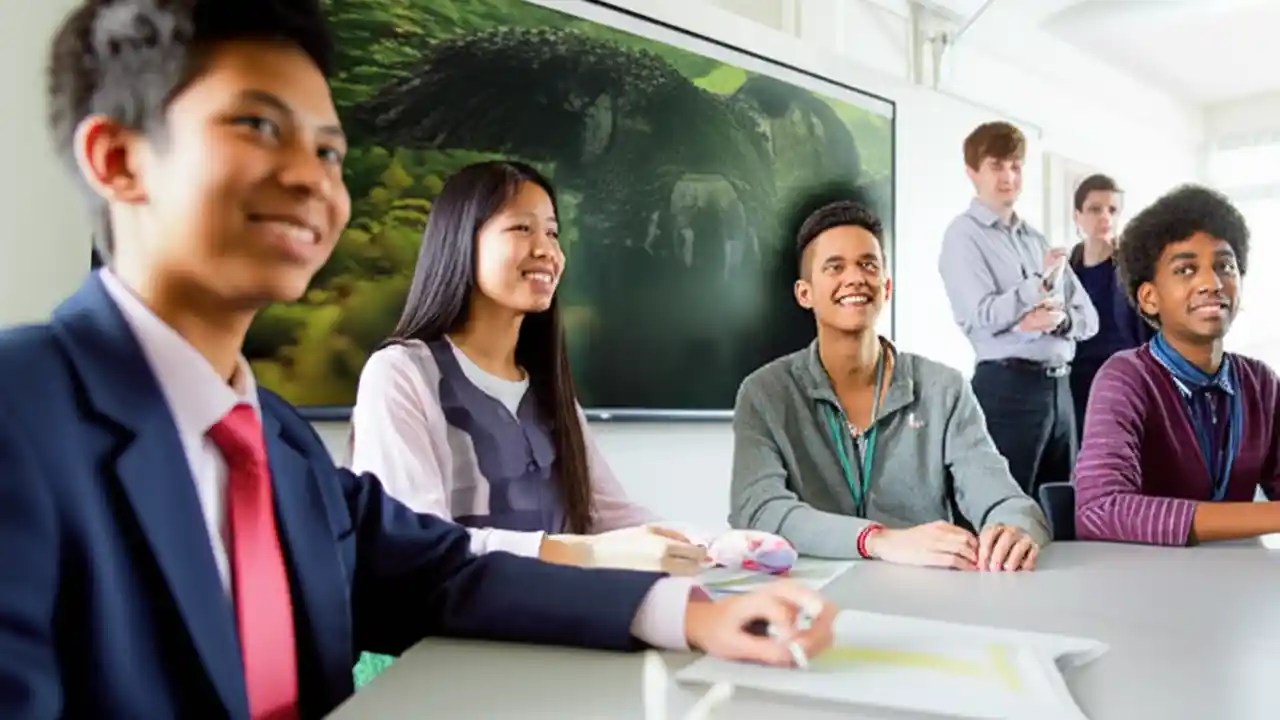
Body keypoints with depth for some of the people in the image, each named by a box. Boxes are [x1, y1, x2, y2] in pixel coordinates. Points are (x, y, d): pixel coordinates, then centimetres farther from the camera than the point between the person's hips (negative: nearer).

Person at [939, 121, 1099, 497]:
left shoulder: (1037, 239, 17)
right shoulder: (965, 233, -3)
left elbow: (1088, 316, 13)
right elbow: (980, 316, -17)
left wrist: (1060, 318, -8)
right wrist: (1041, 283, -11)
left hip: (1058, 385, 7)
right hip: (1008, 385, -7)